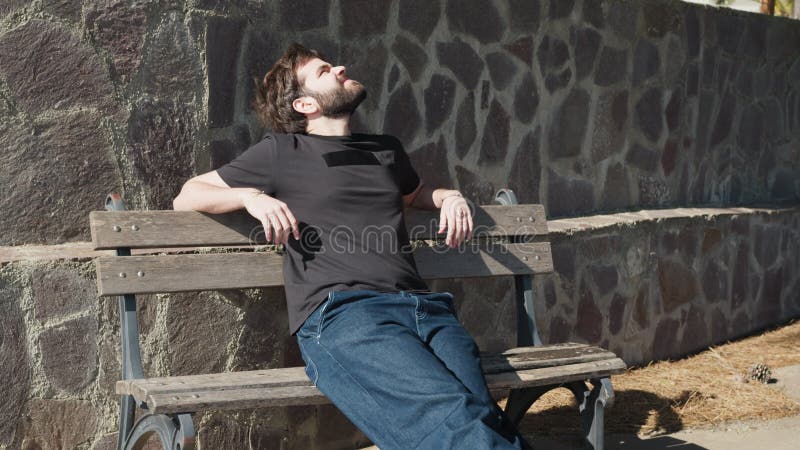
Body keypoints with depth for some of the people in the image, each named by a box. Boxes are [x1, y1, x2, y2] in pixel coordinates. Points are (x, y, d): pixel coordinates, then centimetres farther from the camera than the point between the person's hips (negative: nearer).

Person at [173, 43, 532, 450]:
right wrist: (250, 196, 5)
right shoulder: (282, 152, 19)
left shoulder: (386, 150, 32)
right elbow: (187, 195, 25)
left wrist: (450, 197, 30)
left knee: (482, 413, -30)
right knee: (451, 413, -34)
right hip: (340, 311, -4)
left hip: (422, 305, 4)